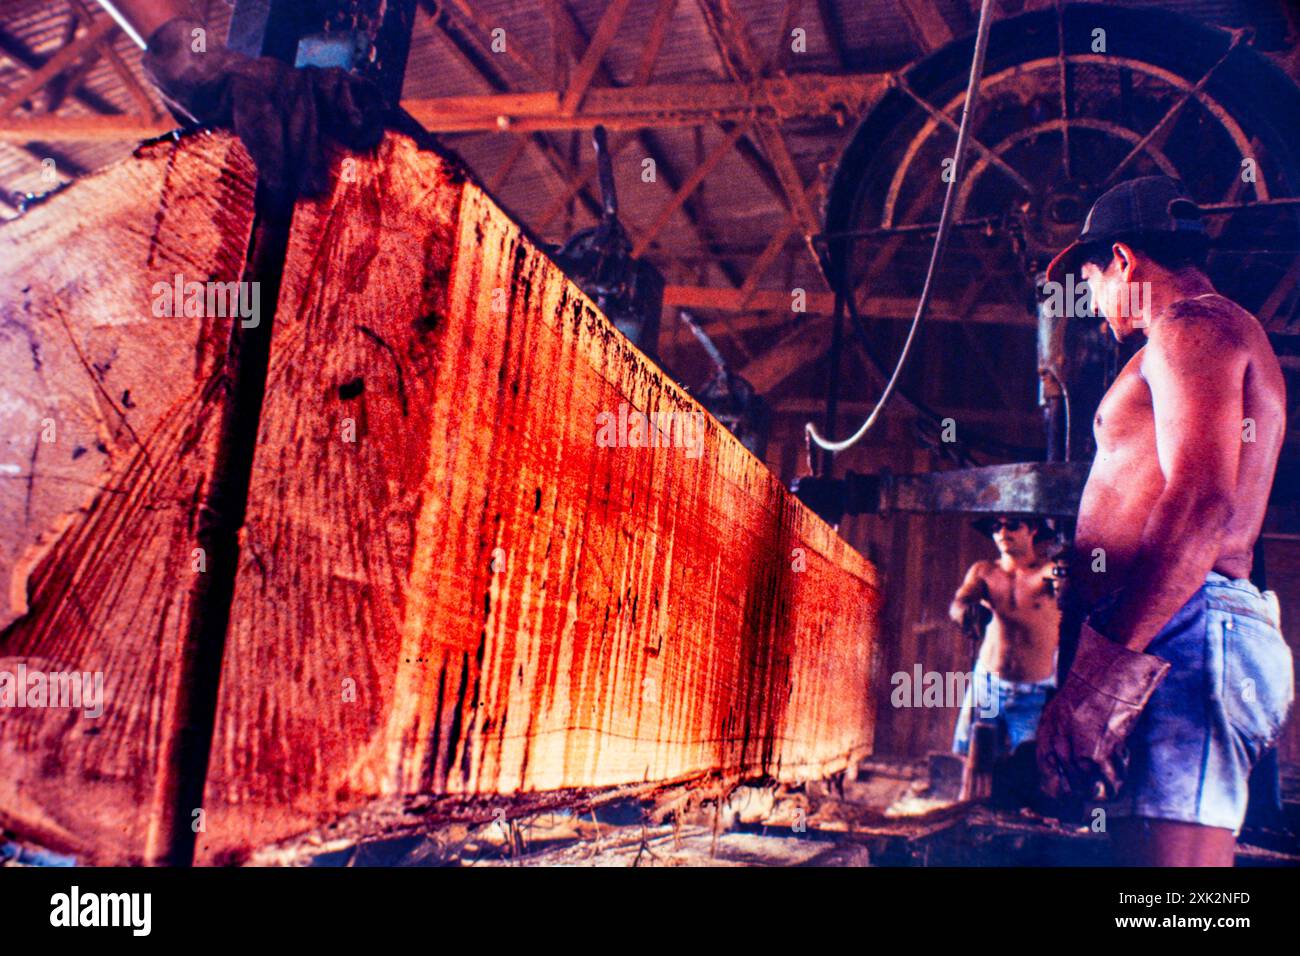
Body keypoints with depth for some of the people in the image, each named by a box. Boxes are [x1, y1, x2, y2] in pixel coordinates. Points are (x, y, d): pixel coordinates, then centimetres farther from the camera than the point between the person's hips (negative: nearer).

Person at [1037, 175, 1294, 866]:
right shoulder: (1233, 339, 31)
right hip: (1186, 636, 11)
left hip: (1175, 637, -11)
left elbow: (1203, 505, -19)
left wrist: (1105, 667, -26)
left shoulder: (1194, 327, -2)